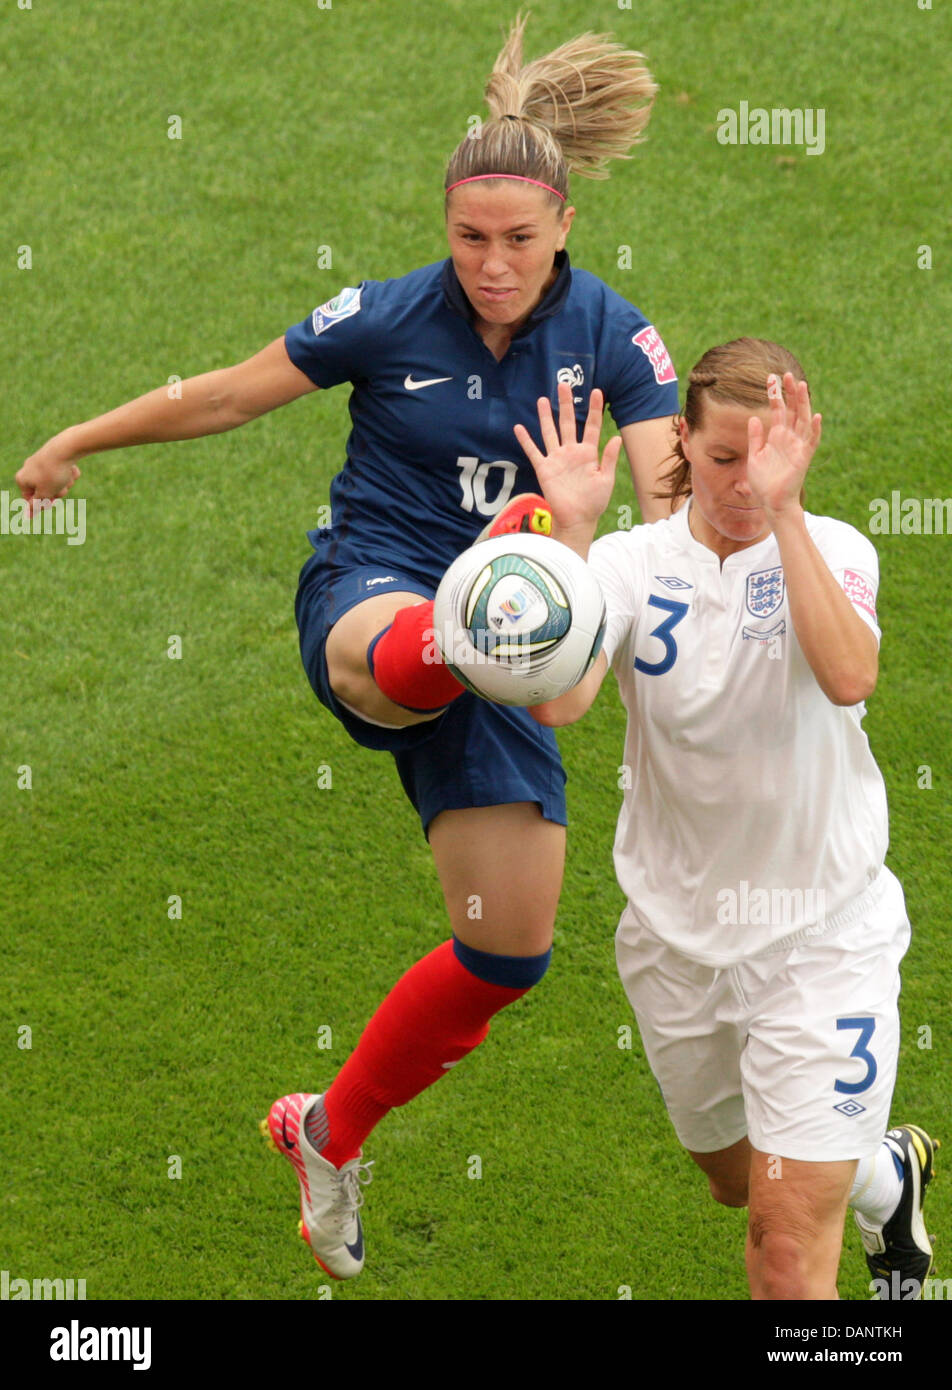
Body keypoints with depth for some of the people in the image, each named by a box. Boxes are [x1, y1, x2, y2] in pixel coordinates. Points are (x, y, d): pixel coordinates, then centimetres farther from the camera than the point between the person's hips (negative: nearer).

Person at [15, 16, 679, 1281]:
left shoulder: (613, 337, -5)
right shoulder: (391, 318, -7)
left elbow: (674, 498, -17)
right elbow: (228, 395, 6)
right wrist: (78, 442, 15)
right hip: (368, 595, -2)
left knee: (511, 953, 1)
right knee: (410, 655, -43)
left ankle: (330, 1134, 20)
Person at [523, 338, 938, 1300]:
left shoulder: (830, 551, -10)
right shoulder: (632, 561, -7)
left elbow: (848, 677, -33)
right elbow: (558, 701, -26)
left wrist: (781, 510, -37)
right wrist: (570, 527, -33)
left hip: (820, 931, -4)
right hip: (677, 931, 4)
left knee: (789, 1247, -12)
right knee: (735, 1178, 26)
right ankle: (887, 1171, 56)